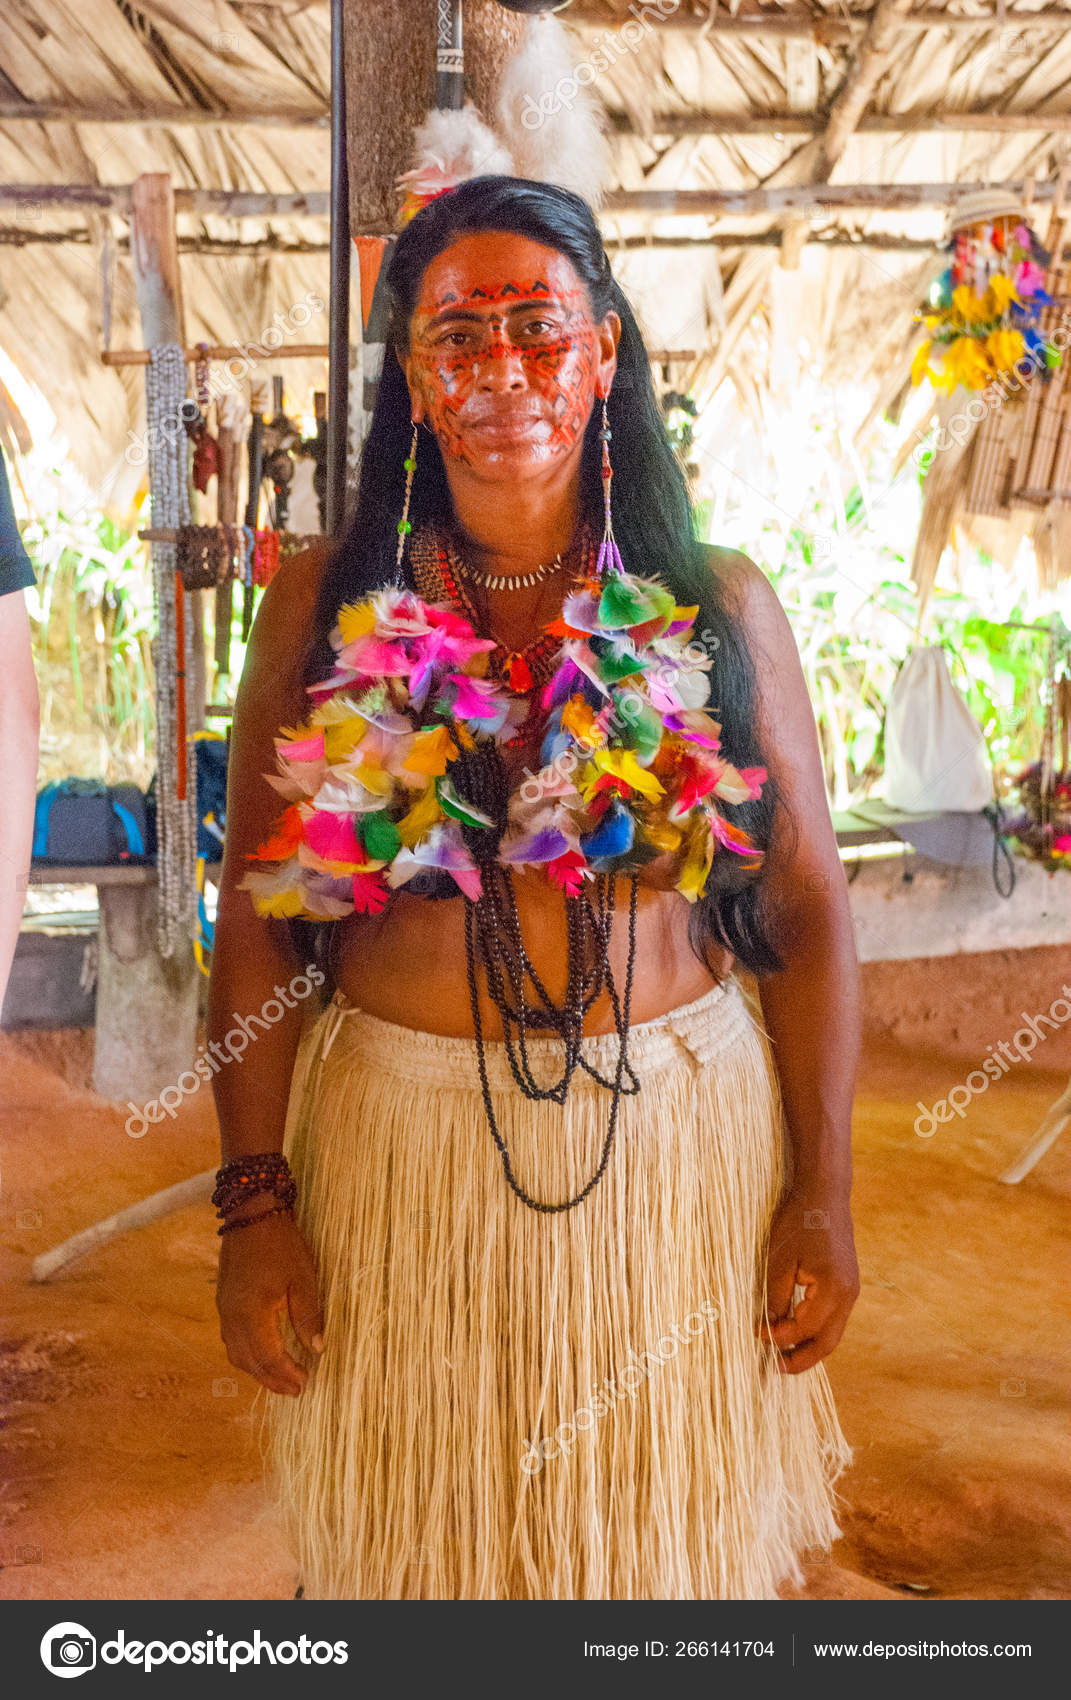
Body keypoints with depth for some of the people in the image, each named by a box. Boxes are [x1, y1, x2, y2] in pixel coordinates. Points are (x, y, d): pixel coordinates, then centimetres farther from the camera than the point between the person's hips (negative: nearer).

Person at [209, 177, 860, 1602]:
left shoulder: (721, 605, -1)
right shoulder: (327, 604, -1)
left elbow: (806, 905, 1)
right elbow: (256, 913, -2)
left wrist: (822, 1192, -1)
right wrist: (255, 1201, -6)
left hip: (680, 1135, 1)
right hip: (396, 1139, 0)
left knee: (668, 1534, 16)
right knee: (412, 1534, 17)